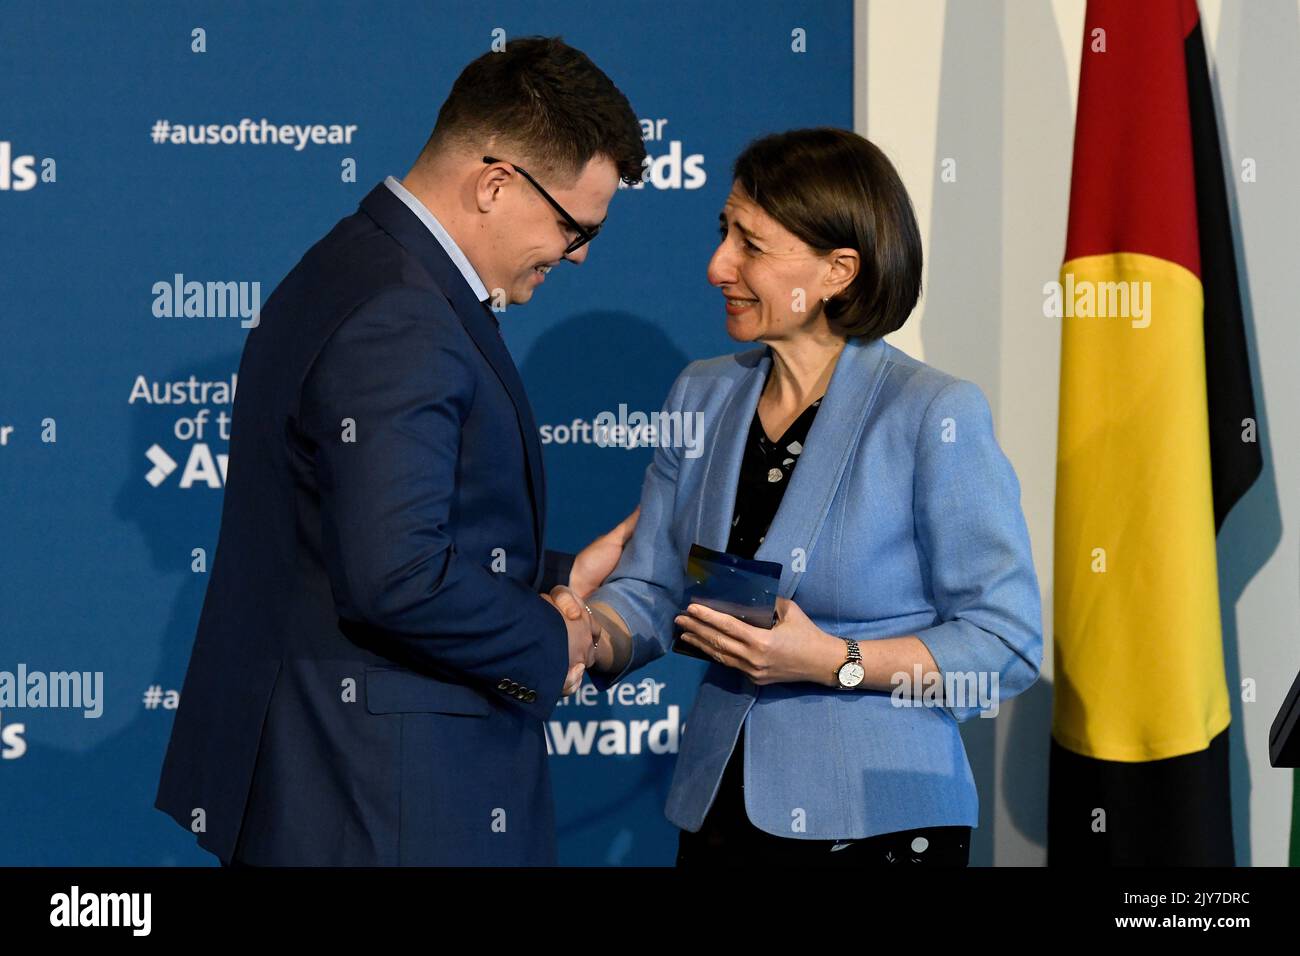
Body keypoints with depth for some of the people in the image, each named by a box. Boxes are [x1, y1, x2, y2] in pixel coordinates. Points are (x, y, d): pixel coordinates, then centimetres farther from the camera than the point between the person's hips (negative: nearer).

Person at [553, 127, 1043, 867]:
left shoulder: (935, 415, -12)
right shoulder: (703, 397, 7)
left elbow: (1007, 643, -13)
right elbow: (651, 591, 7)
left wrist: (832, 661, -22)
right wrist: (586, 627, -14)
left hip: (878, 817, -5)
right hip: (719, 803, 6)